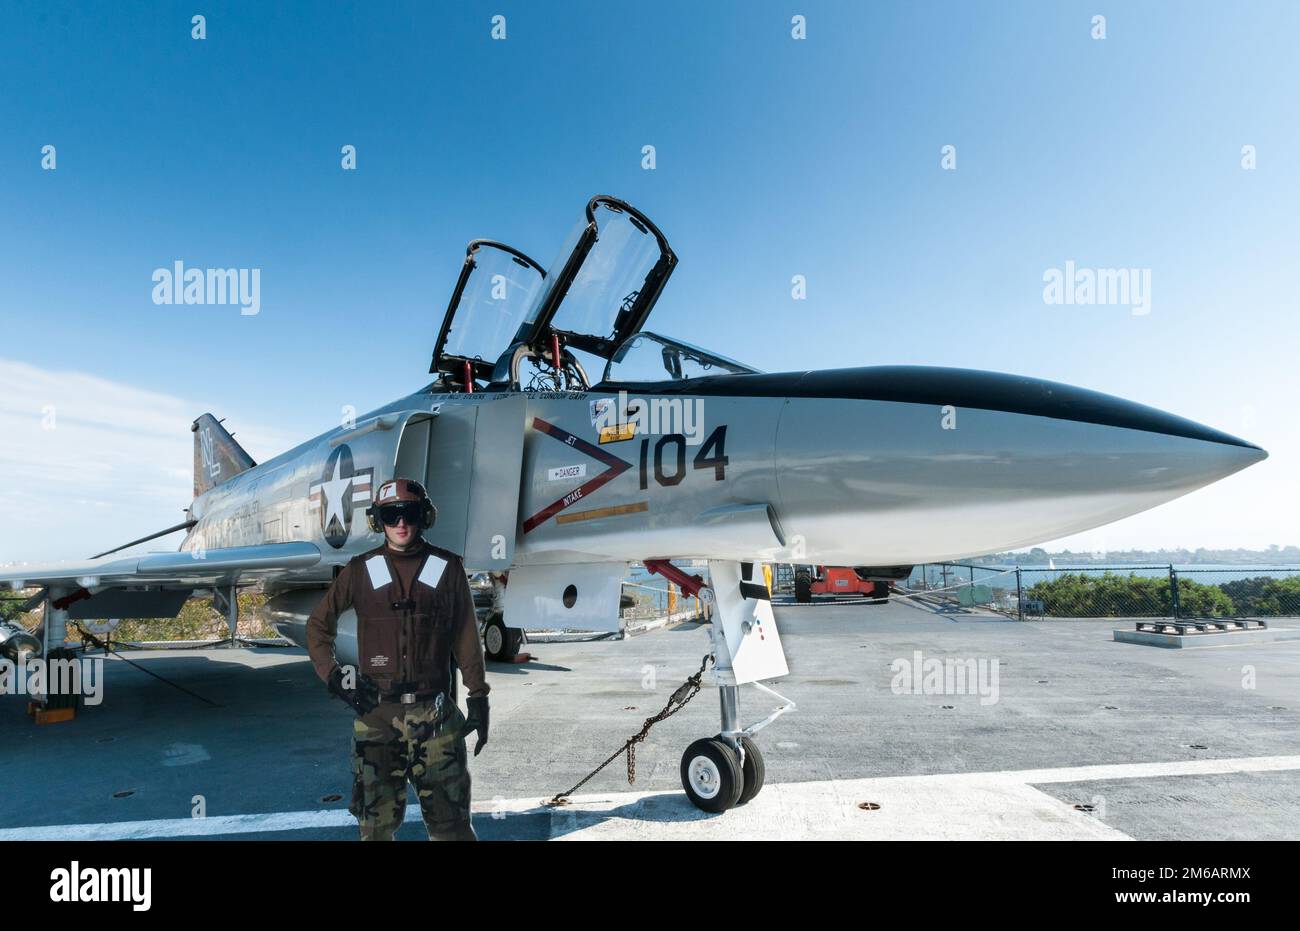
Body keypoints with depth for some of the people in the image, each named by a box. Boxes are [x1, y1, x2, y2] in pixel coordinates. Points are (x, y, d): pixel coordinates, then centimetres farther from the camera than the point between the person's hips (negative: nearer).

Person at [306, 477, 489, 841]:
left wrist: (478, 699, 4)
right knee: (376, 821, 10)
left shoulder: (448, 568, 2)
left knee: (450, 819, 4)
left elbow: (467, 638, 5)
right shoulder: (361, 570, 4)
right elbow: (318, 624, 16)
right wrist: (333, 676, 4)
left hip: (435, 714, -1)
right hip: (376, 711, 1)